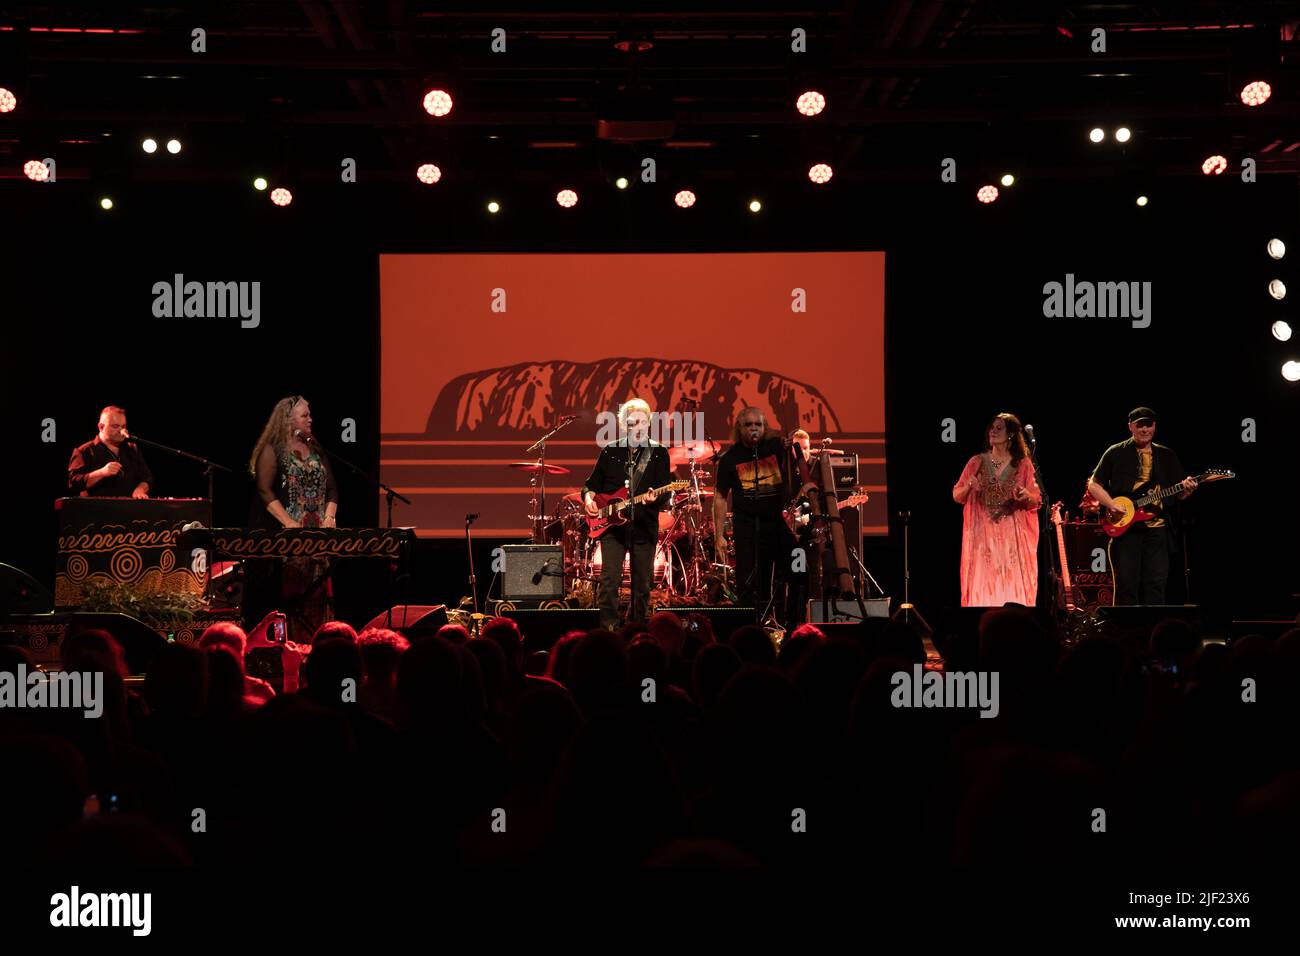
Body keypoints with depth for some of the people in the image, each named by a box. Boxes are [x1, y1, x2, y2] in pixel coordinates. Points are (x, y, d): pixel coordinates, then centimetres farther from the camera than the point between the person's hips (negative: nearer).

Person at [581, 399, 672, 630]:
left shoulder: (659, 453, 3)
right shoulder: (610, 452, 7)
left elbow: (666, 494, -2)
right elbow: (591, 483, 16)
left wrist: (656, 498, -24)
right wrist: (589, 497, -5)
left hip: (644, 527, 0)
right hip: (612, 524, 0)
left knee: (642, 585, 6)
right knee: (610, 580, -11)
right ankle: (607, 628, -7)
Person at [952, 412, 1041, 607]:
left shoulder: (1023, 464, 3)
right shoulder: (977, 462, 6)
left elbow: (1037, 501, 1)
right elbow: (957, 496, 7)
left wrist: (1026, 496, -21)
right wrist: (968, 487, -14)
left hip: (1013, 536, -1)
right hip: (983, 534, 1)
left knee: (1012, 587, -4)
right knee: (983, 585, -4)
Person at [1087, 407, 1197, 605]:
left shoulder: (1167, 456, 14)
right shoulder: (1116, 453, 5)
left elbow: (1179, 494, 13)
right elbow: (1094, 484, 5)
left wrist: (1186, 489, -11)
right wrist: (1110, 504, -10)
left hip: (1158, 529, 2)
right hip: (1125, 528, -2)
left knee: (1156, 583, -2)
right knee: (1126, 583, -4)